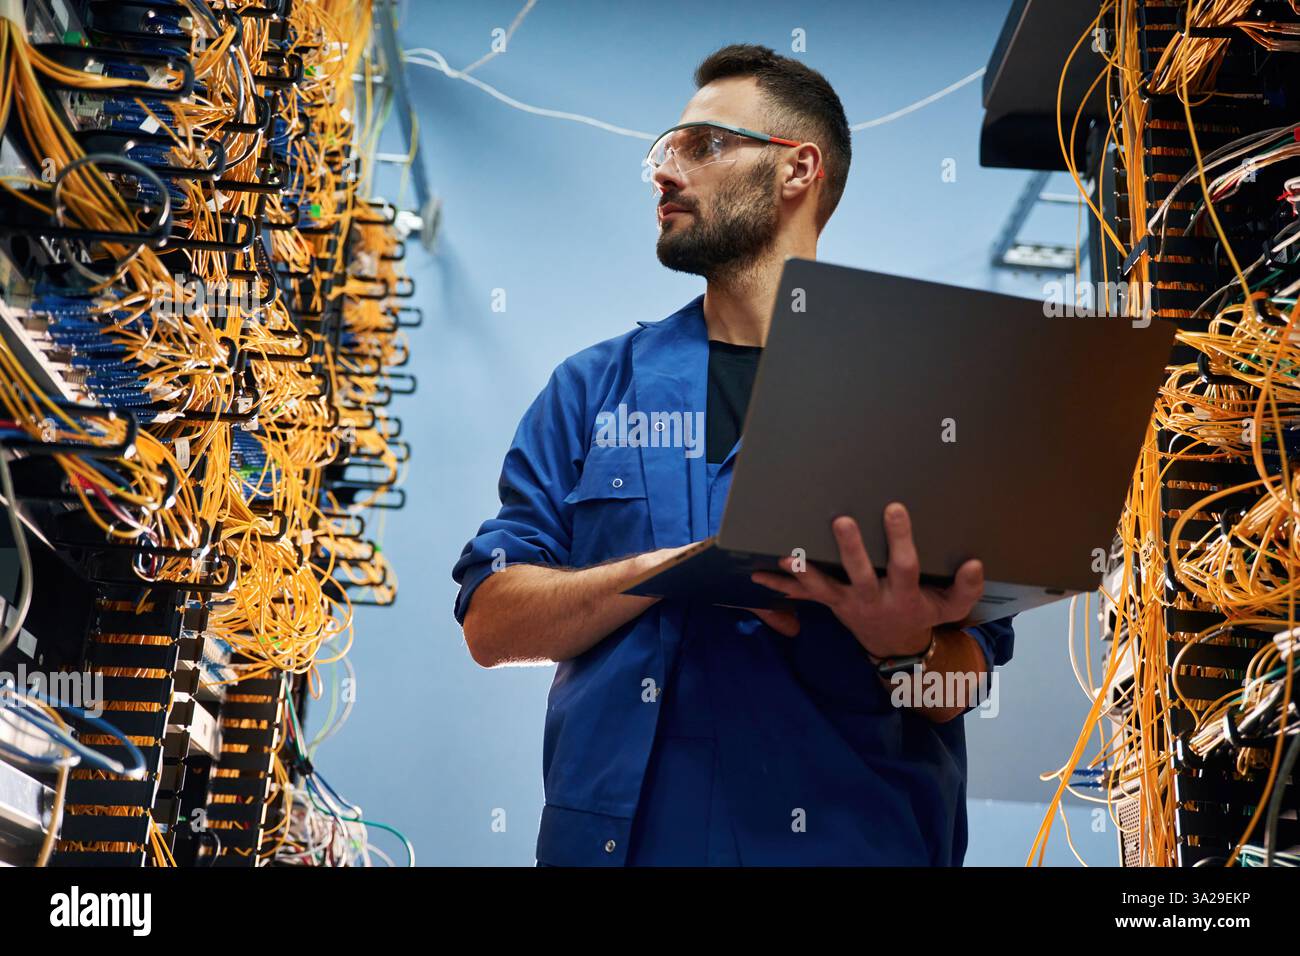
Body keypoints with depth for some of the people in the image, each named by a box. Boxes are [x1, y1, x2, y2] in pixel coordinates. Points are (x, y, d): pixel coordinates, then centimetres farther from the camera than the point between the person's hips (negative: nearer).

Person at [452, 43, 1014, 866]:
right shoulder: (594, 387, 6)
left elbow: (960, 691, -1)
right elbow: (490, 622, -1)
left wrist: (904, 645, -24)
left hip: (846, 833, -1)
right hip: (620, 830, 2)